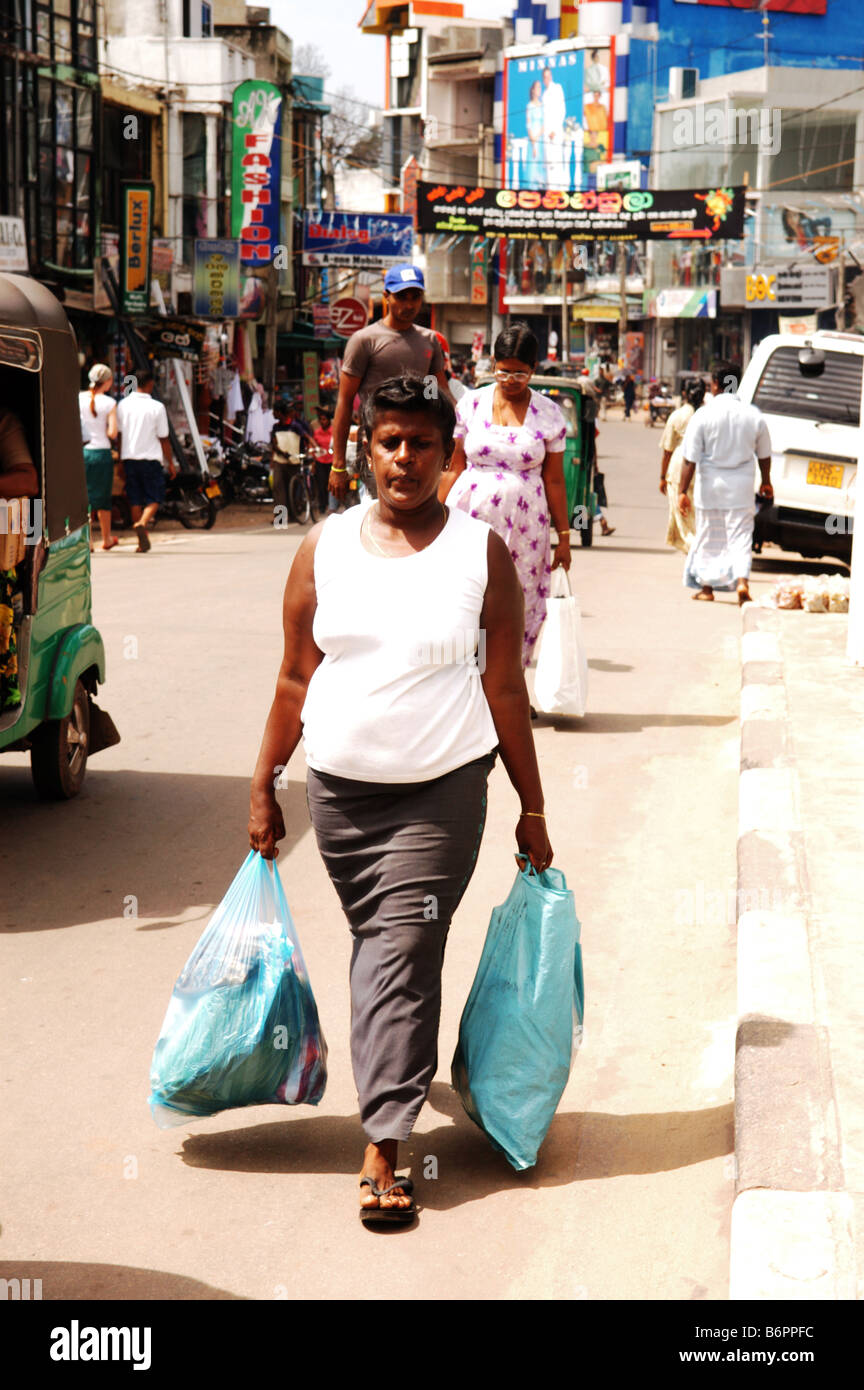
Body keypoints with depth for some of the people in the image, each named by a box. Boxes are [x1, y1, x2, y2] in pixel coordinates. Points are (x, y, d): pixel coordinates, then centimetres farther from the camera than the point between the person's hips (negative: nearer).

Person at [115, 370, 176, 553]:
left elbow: (118, 435, 6)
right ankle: (142, 523, -25)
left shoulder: (123, 405, 2)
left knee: (135, 500, 9)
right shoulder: (157, 407, -8)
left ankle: (143, 542, 10)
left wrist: (121, 460, 15)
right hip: (150, 458, -3)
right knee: (154, 498, 5)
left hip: (129, 458, 4)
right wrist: (171, 463, 5)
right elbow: (163, 439, -4)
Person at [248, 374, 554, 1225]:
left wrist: (532, 810, 3)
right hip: (338, 785, 3)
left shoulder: (481, 552, -1)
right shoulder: (325, 547, 4)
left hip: (442, 792, -3)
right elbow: (295, 681, 9)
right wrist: (263, 787, 9)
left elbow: (505, 689, 2)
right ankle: (405, 1070, 36)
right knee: (373, 944, 12)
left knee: (404, 952, -8)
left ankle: (382, 1148, -7)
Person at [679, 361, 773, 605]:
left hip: (710, 486, -1)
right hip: (741, 487, 1)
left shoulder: (704, 415, -10)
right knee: (741, 537, 2)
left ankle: (706, 587, 22)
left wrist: (682, 491, -8)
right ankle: (742, 581, -18)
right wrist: (766, 482, 26)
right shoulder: (754, 415, -1)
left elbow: (690, 459, -12)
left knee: (708, 537, 13)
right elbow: (764, 455, 11)